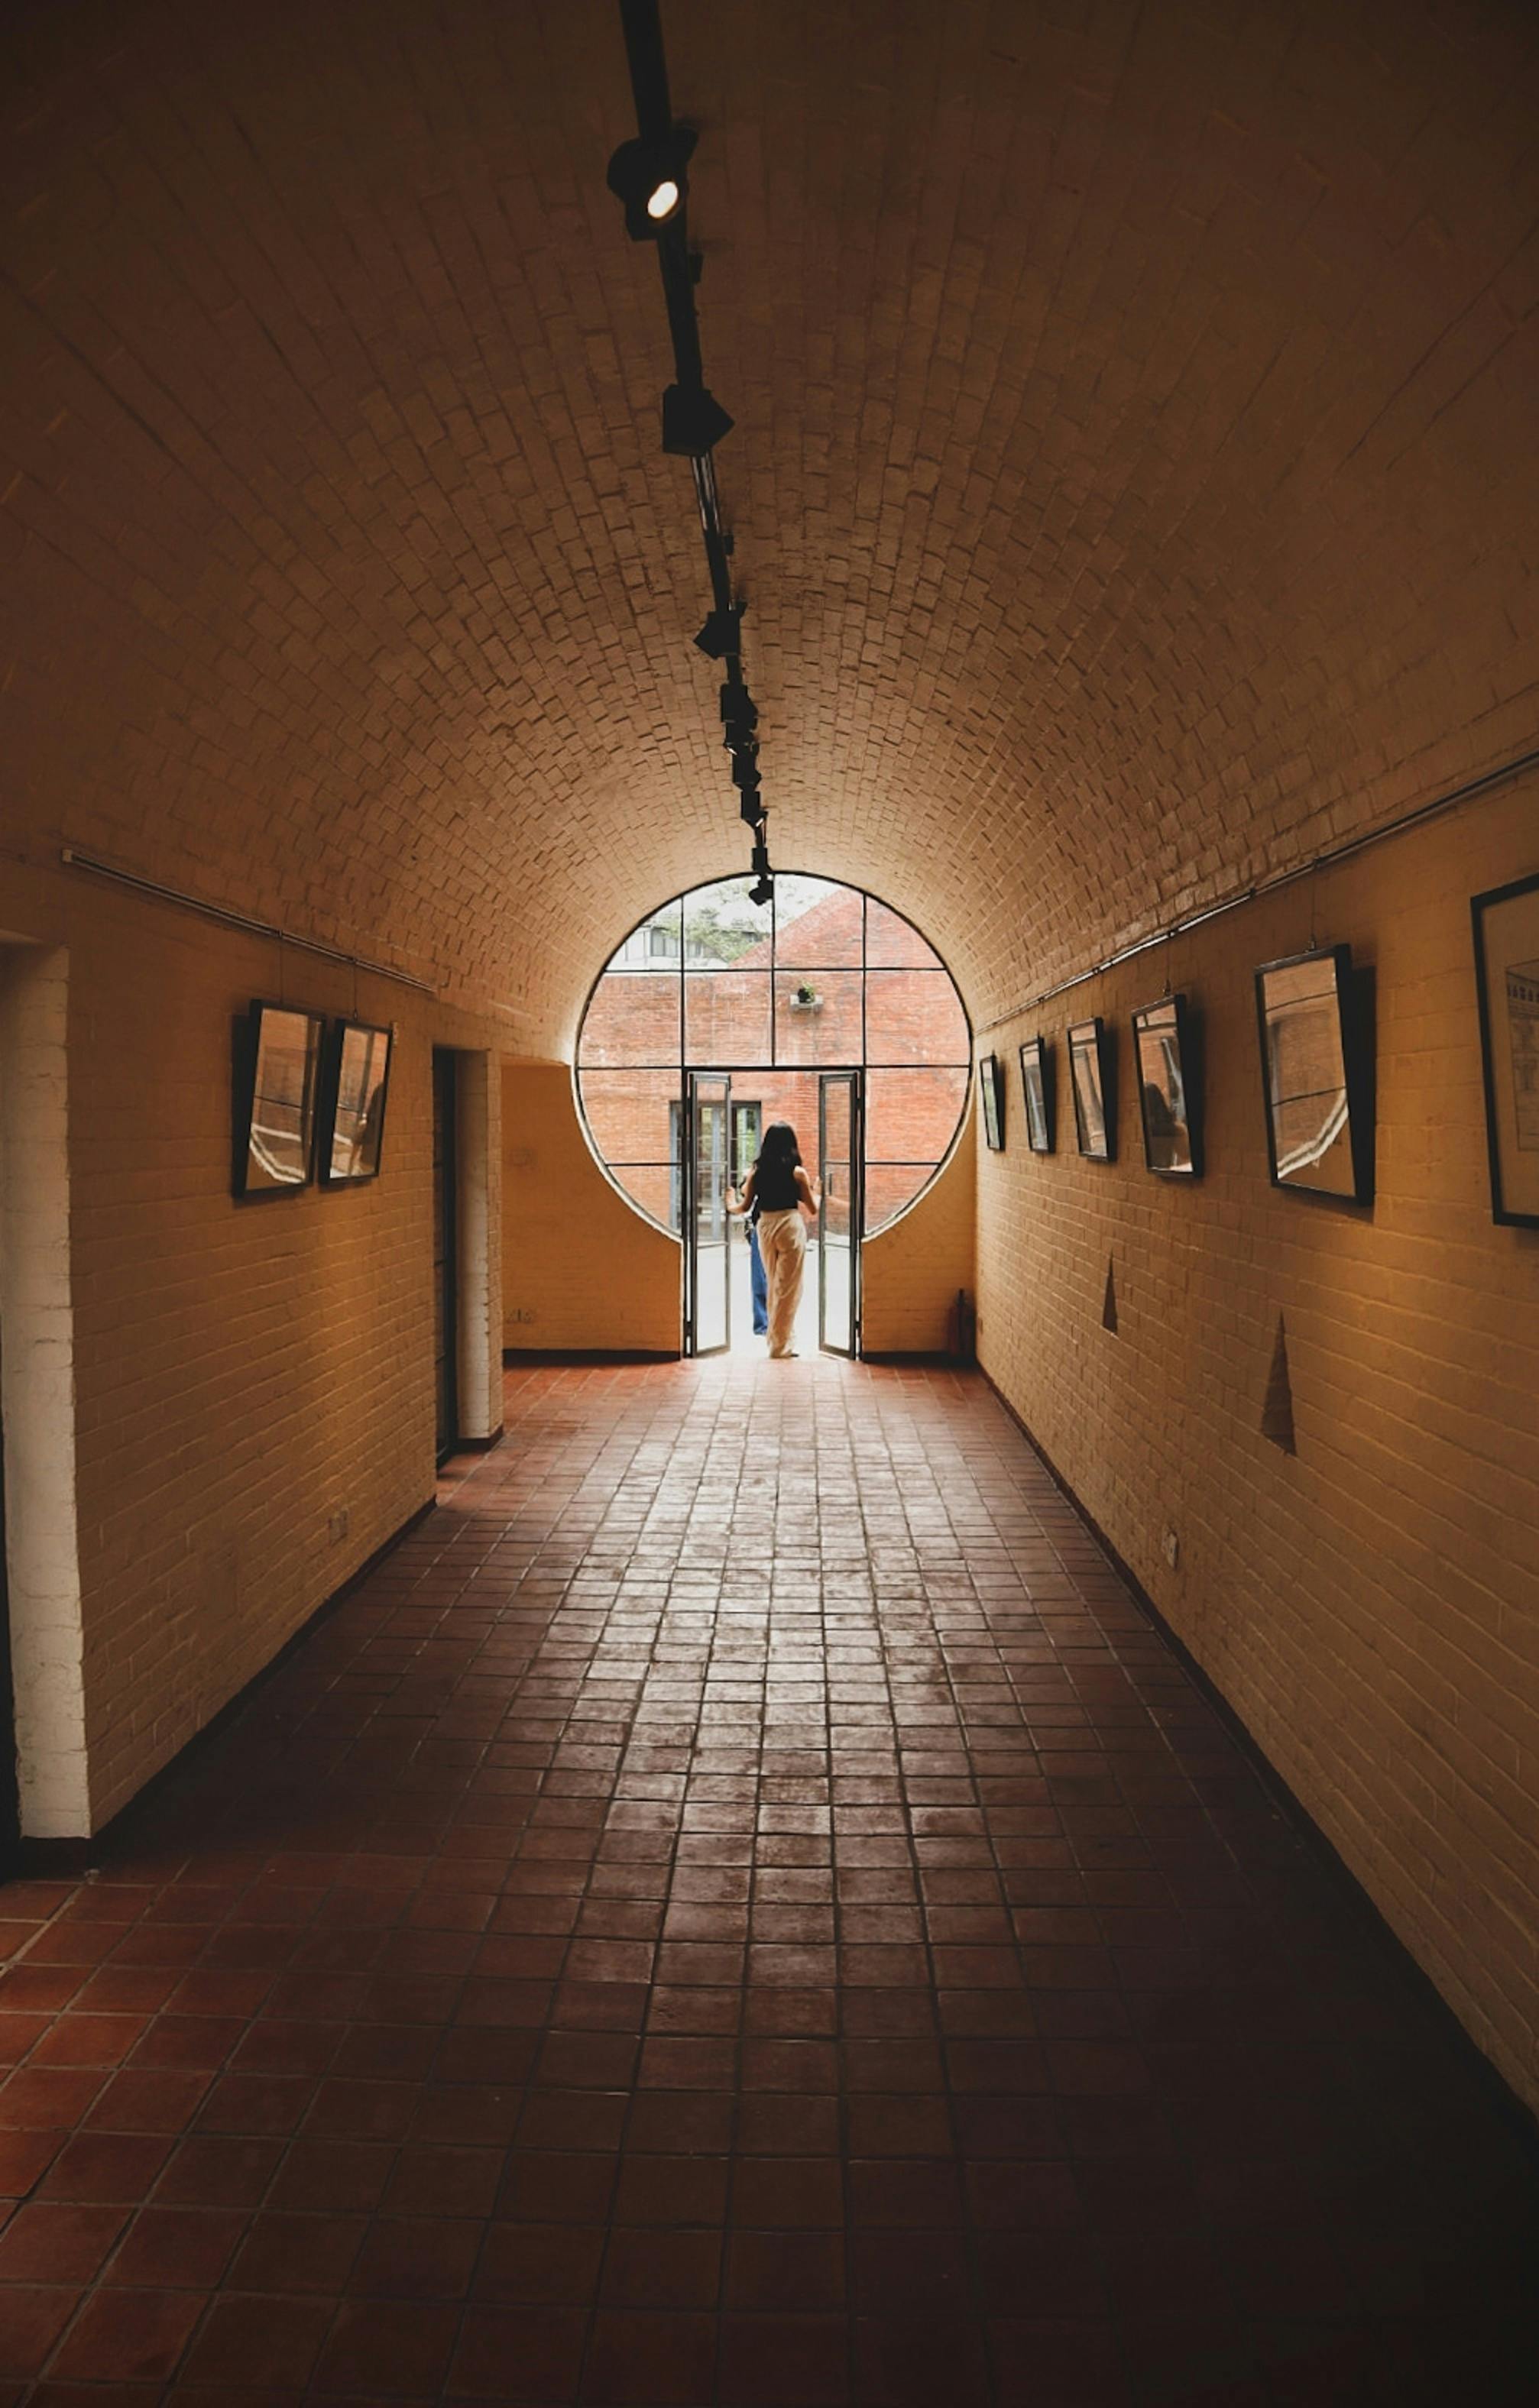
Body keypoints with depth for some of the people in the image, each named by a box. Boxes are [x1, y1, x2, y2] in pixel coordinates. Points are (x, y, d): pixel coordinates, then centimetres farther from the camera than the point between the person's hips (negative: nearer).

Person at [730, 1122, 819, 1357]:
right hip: (790, 1226, -4)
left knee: (774, 1287, 17)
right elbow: (812, 1208, 1)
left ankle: (781, 1340, 24)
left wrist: (730, 1206, 28)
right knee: (788, 1290, 3)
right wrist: (815, 1193, 22)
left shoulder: (757, 1171, 2)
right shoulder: (797, 1172, -5)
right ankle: (780, 1346, 4)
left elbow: (745, 1206, 6)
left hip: (765, 1226, 4)